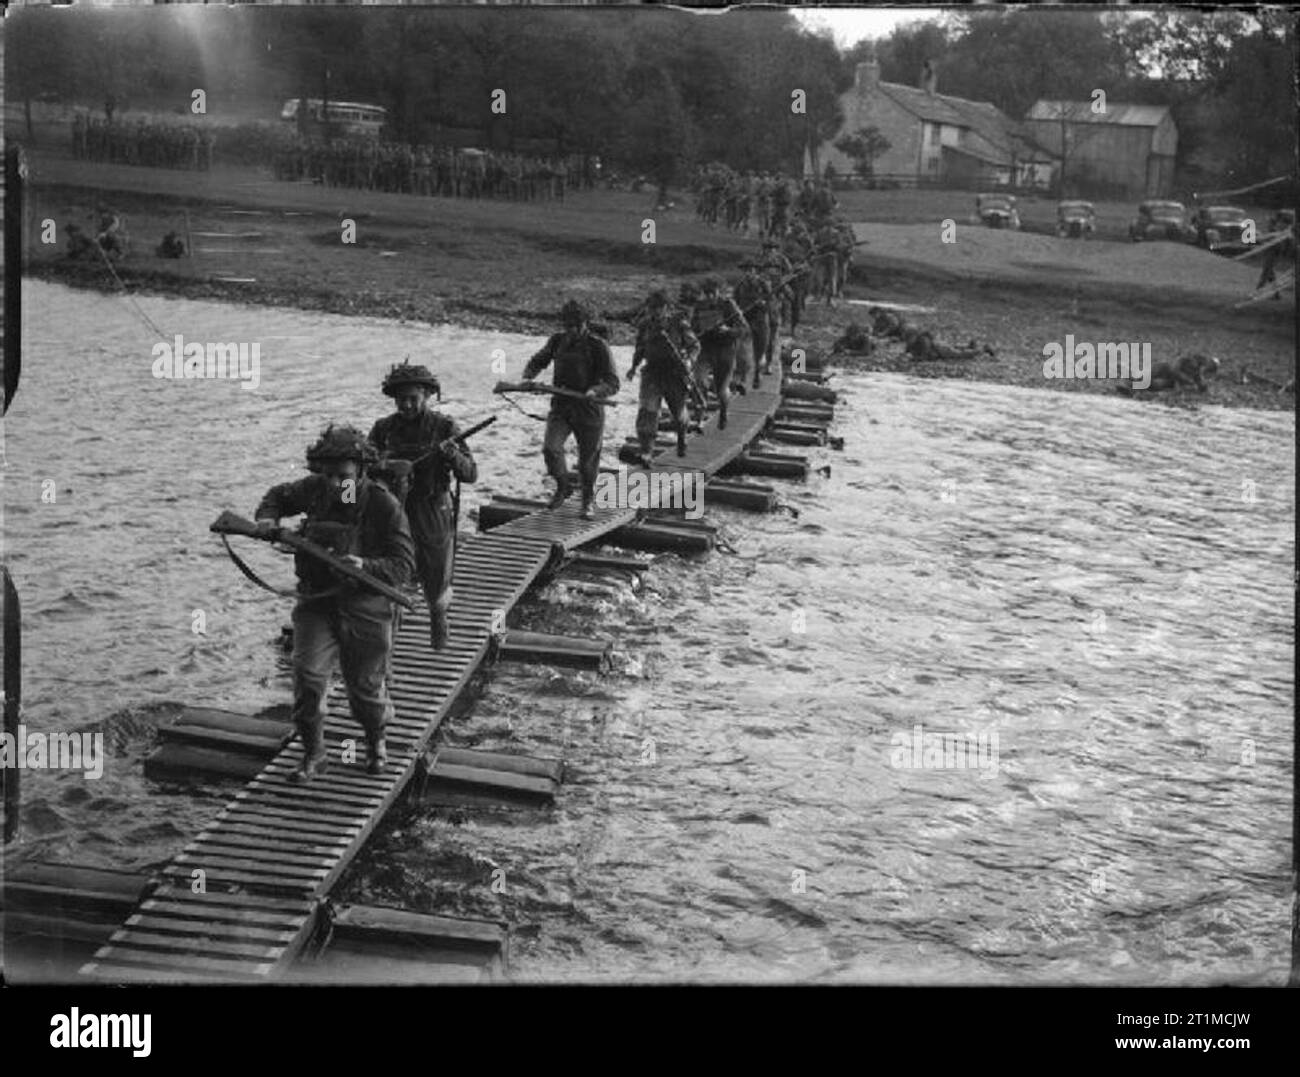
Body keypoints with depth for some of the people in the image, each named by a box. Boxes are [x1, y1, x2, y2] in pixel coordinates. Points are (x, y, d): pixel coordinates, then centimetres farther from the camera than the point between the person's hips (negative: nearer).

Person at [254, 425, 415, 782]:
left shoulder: (384, 506, -14)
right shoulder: (315, 490, -2)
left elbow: (403, 565, -14)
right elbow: (280, 495, 19)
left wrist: (366, 566, -32)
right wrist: (267, 518, -3)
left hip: (366, 609, -2)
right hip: (317, 605, 3)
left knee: (366, 689, 10)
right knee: (307, 676, -14)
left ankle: (376, 742, 40)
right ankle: (313, 754, 3)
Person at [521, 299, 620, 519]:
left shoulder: (598, 346, -9)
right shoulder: (558, 341, 5)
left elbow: (612, 383, -14)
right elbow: (538, 361, 22)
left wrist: (596, 391, -34)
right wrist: (527, 377, 0)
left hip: (588, 412, -3)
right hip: (560, 408, 3)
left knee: (588, 461, 7)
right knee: (551, 448, -18)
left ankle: (589, 501, 32)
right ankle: (563, 487, 9)